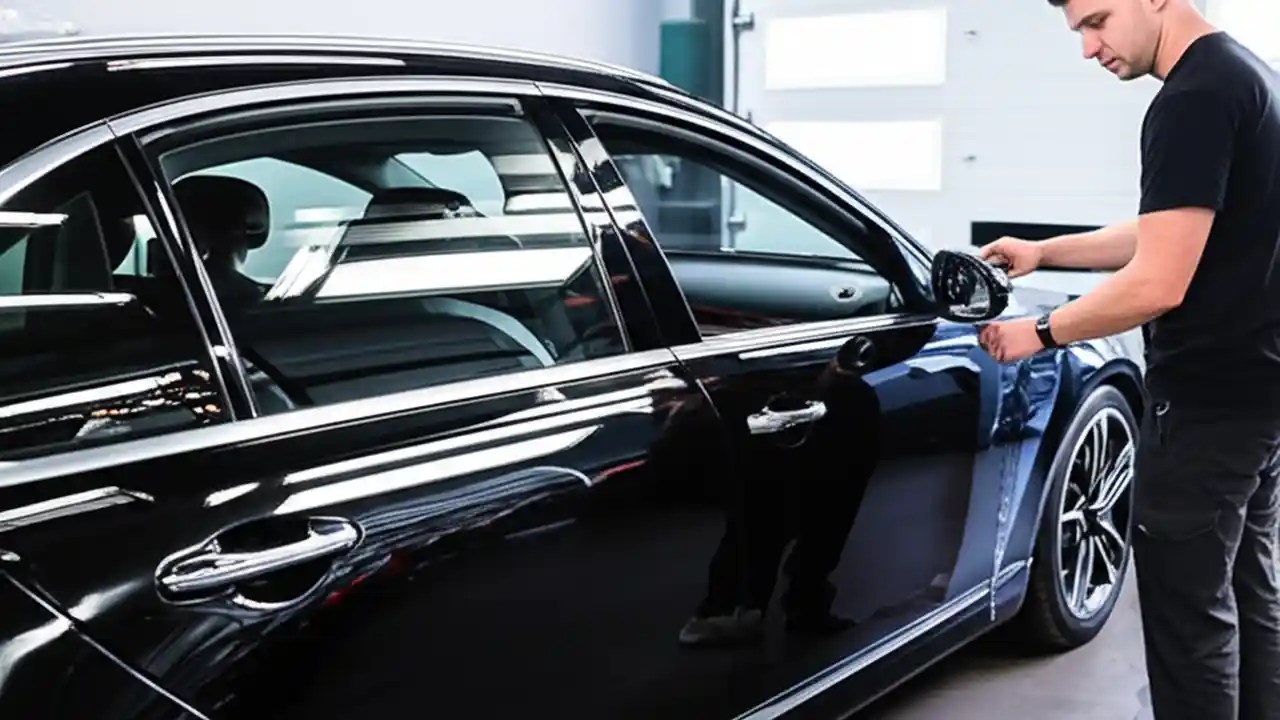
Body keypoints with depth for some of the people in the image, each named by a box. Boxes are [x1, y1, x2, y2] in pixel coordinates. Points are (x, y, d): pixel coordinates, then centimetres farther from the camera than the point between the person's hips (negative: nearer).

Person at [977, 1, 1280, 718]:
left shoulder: (1193, 98, -20)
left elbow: (1158, 283, -24)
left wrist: (1041, 332, -11)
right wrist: (1044, 252, 18)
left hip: (1207, 396, -10)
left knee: (1189, 611, -2)